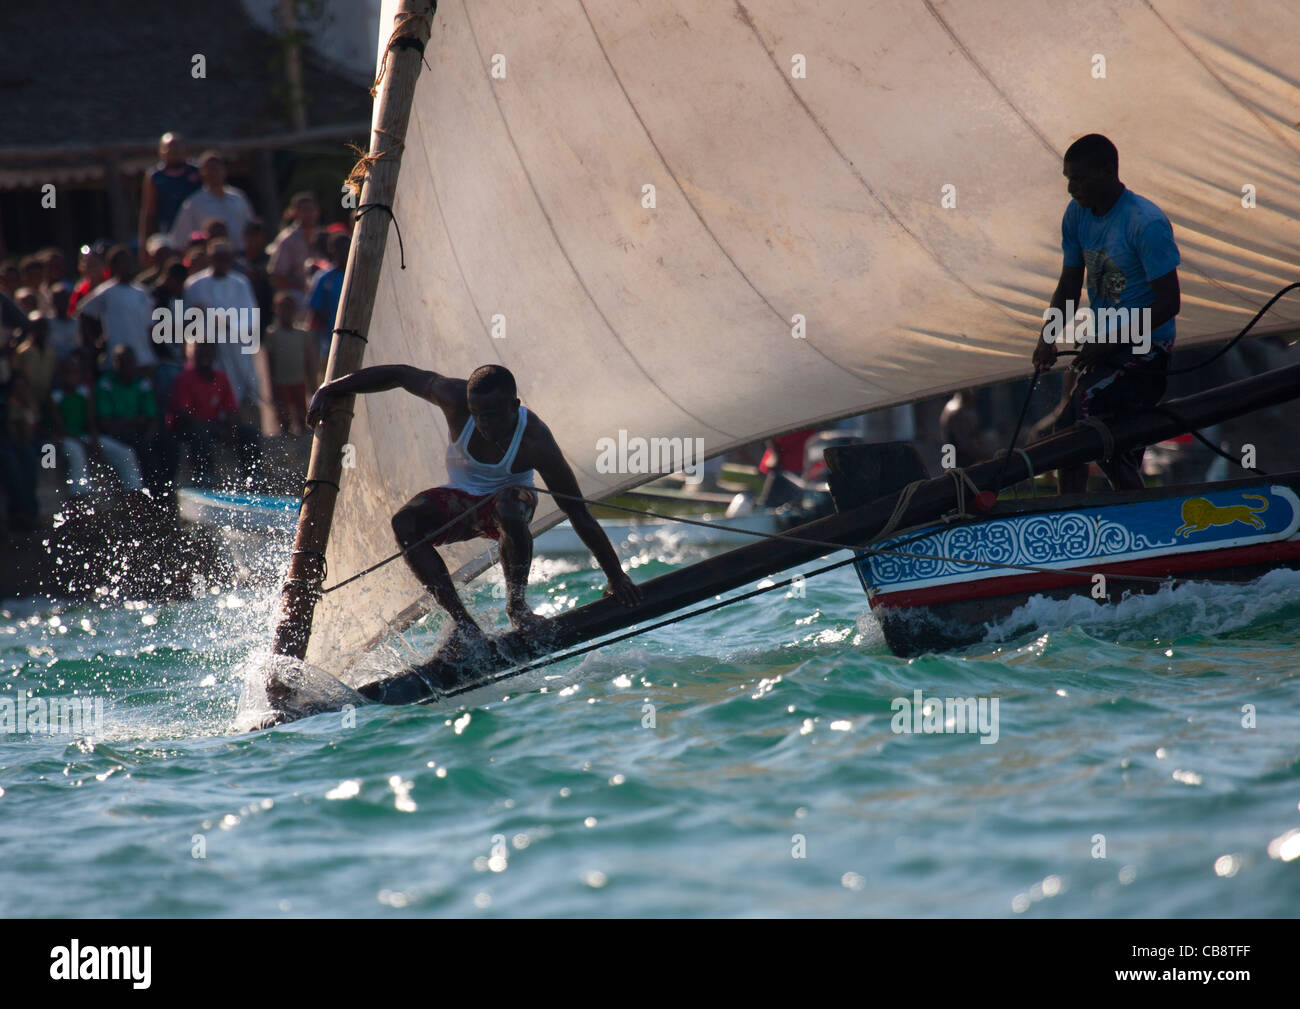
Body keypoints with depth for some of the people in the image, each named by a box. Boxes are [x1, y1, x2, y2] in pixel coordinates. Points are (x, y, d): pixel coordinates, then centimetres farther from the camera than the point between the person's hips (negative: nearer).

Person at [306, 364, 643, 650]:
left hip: (508, 496, -3)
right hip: (461, 498, 3)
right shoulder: (456, 399, -25)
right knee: (404, 524, -28)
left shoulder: (536, 443, -30)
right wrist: (330, 390, -9)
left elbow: (580, 515, -25)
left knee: (508, 506, -42)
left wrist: (616, 576, -21)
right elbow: (400, 374, -10)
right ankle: (462, 622, -25)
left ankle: (517, 602, -20)